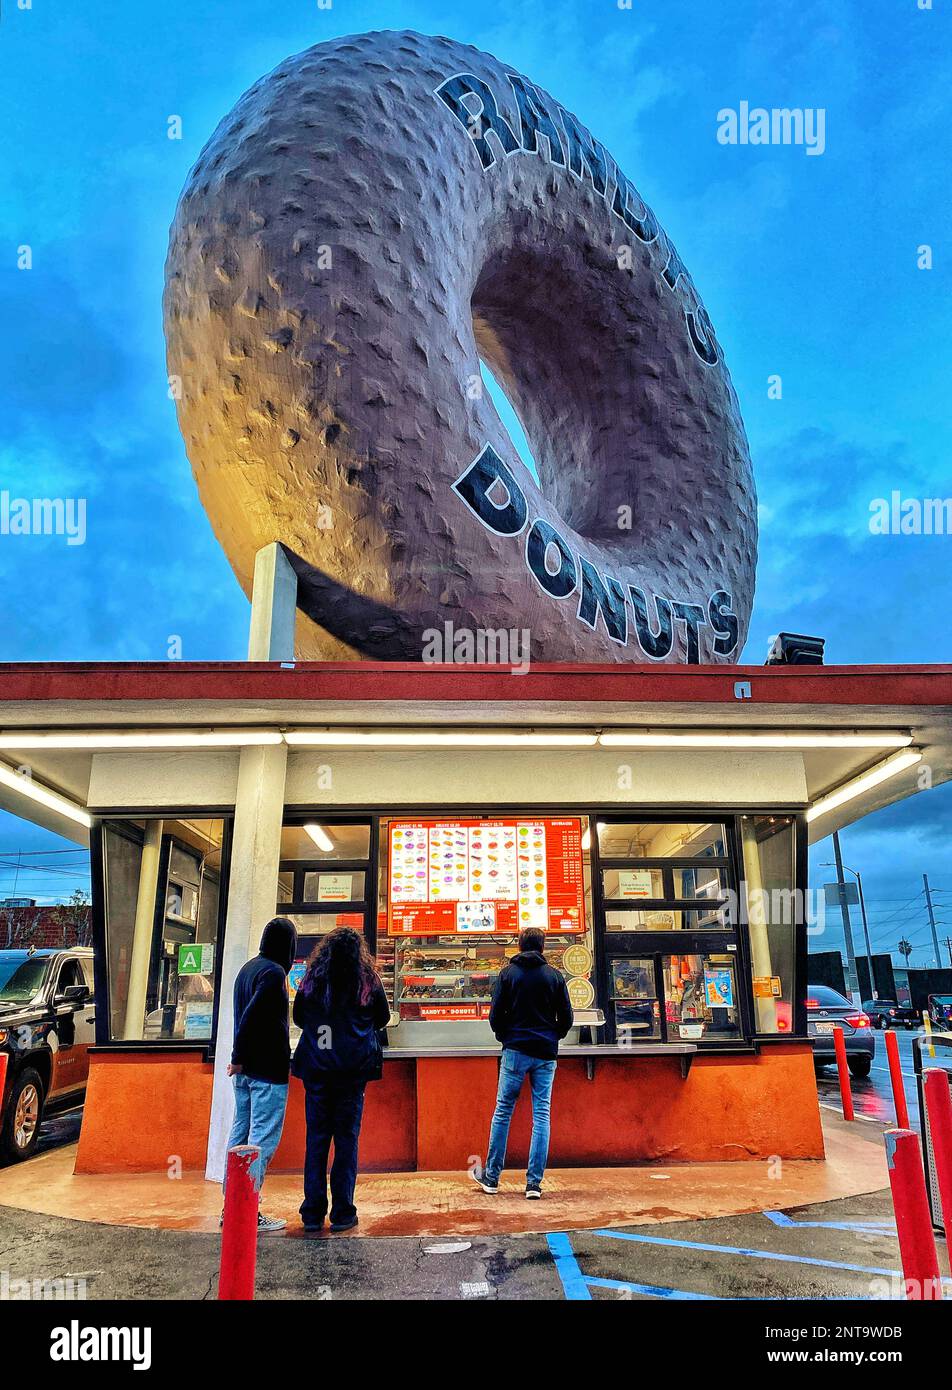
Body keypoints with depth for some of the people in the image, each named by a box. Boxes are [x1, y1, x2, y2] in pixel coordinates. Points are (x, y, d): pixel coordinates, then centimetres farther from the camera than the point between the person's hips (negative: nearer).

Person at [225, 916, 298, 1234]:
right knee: (263, 1140, -3)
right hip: (268, 1070, -9)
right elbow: (250, 1016, -23)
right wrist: (239, 1058, -15)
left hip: (245, 1069, 9)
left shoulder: (248, 967, 11)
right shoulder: (274, 972, -17)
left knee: (239, 1134, 15)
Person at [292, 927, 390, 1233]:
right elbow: (382, 1018, 10)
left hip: (315, 1069, 1)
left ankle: (313, 1213, 13)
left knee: (316, 1139, 9)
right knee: (347, 1138, 7)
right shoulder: (368, 980, -3)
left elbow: (299, 1018, 13)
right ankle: (342, 1213, 9)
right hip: (353, 1070, -1)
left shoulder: (311, 979, 1)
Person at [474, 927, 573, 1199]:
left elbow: (496, 1016, -2)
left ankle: (491, 1177, 15)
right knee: (541, 1115, 5)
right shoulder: (554, 975, 3)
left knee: (502, 1112, 8)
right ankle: (534, 1183, 5)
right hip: (546, 1054, 1)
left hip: (515, 1052, -1)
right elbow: (566, 1019, 4)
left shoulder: (507, 973, -1)